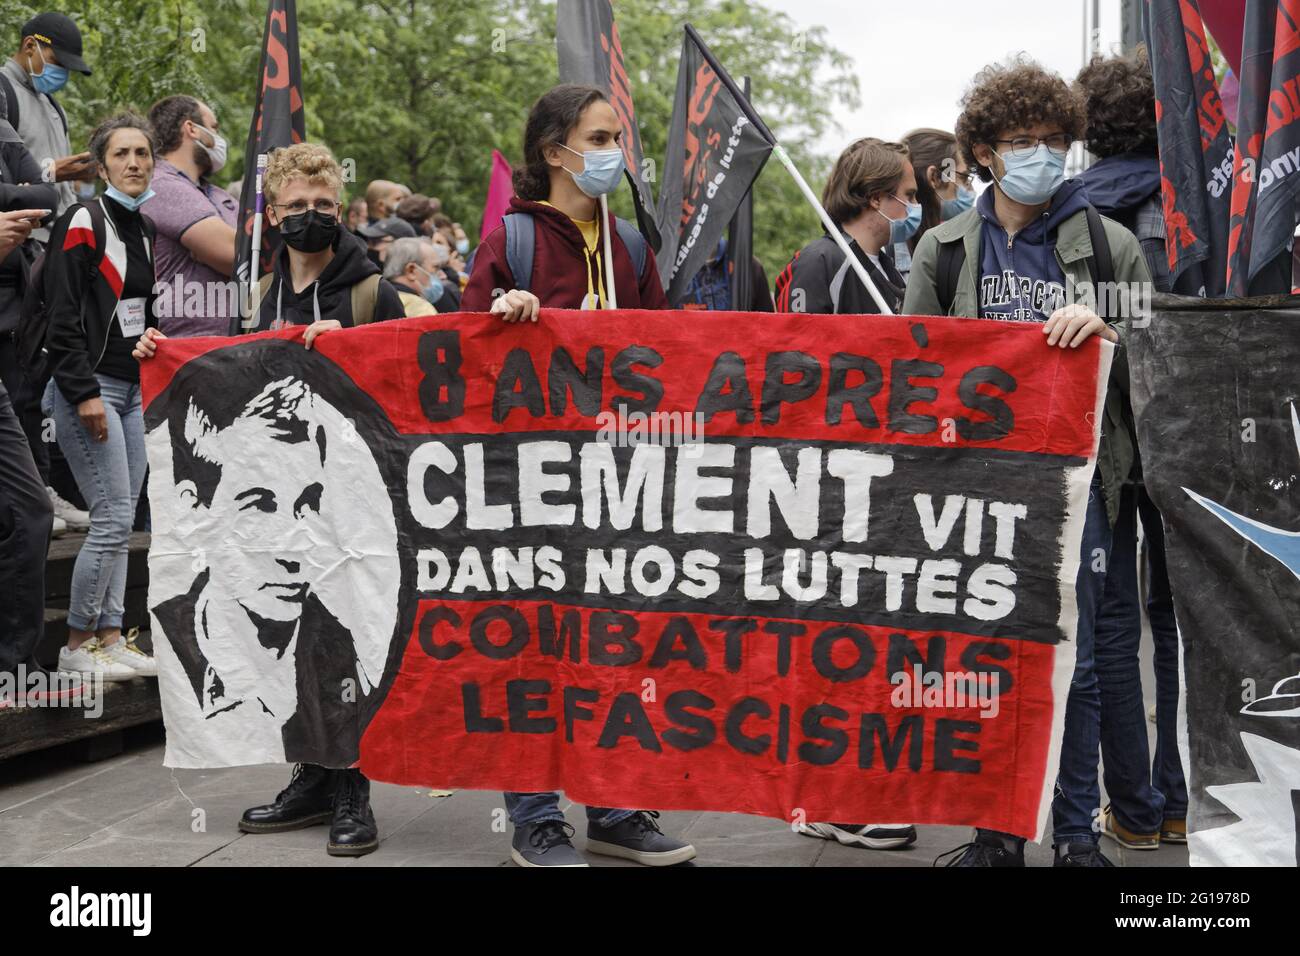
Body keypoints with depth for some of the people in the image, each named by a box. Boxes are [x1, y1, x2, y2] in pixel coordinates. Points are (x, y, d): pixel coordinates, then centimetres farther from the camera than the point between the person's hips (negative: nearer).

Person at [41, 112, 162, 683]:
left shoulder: (146, 229, 13)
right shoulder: (82, 224, -11)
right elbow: (62, 319, -15)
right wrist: (84, 394, -19)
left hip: (134, 390, 8)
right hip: (88, 389, -8)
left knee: (119, 520, 7)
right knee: (114, 517, -10)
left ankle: (110, 639, 11)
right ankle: (77, 645, 0)